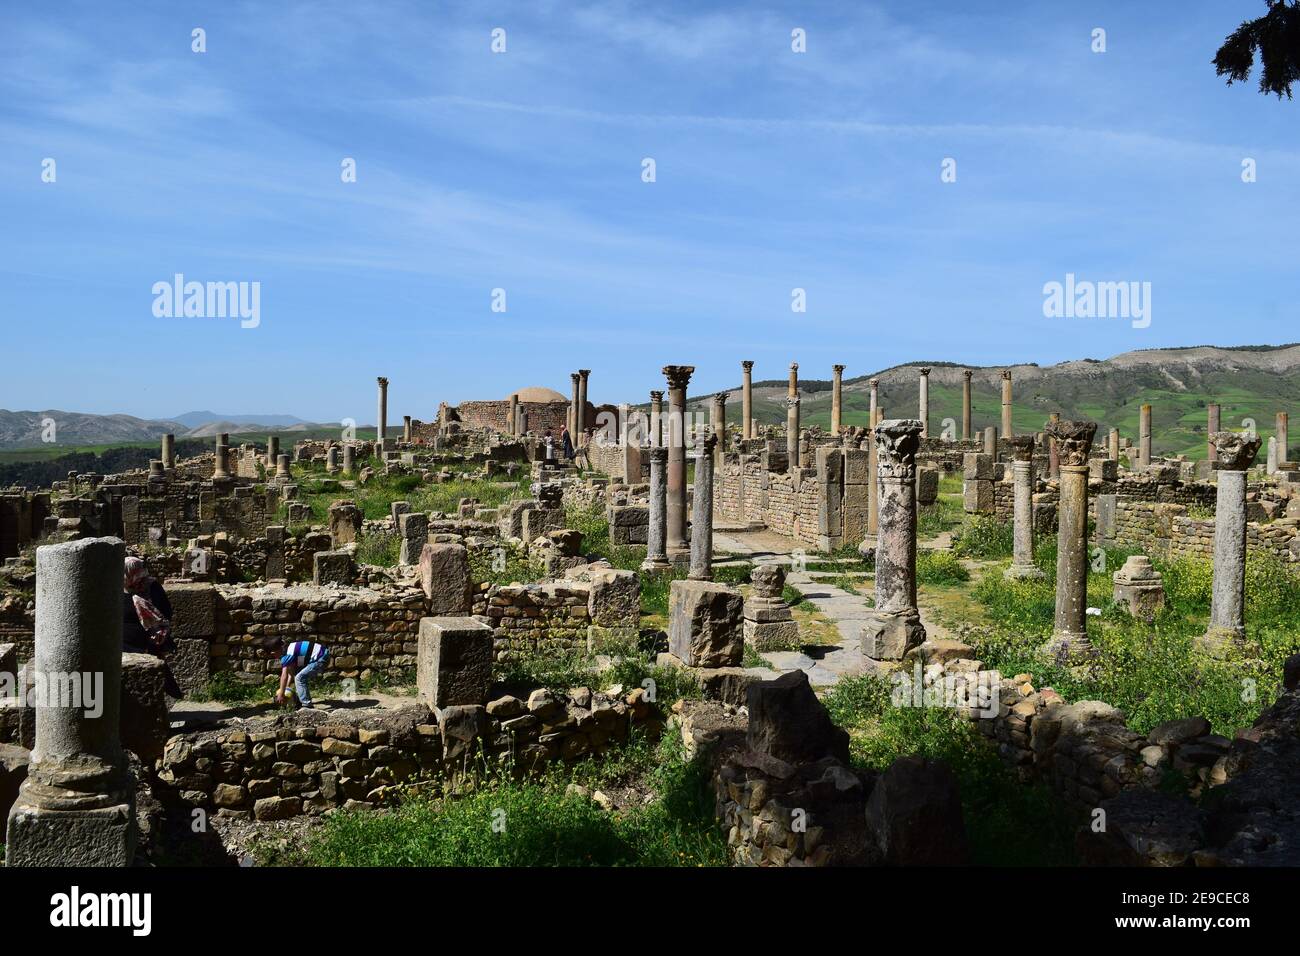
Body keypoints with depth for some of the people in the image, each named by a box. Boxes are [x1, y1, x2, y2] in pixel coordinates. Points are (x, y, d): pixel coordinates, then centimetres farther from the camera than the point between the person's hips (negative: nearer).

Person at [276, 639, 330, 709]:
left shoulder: (287, 654, -13)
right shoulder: (288, 649, 15)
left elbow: (284, 675, -13)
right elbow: (291, 672, 23)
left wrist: (281, 694, -7)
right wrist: (287, 687, 23)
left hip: (321, 658, -10)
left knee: (299, 678, -11)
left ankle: (306, 704, -8)